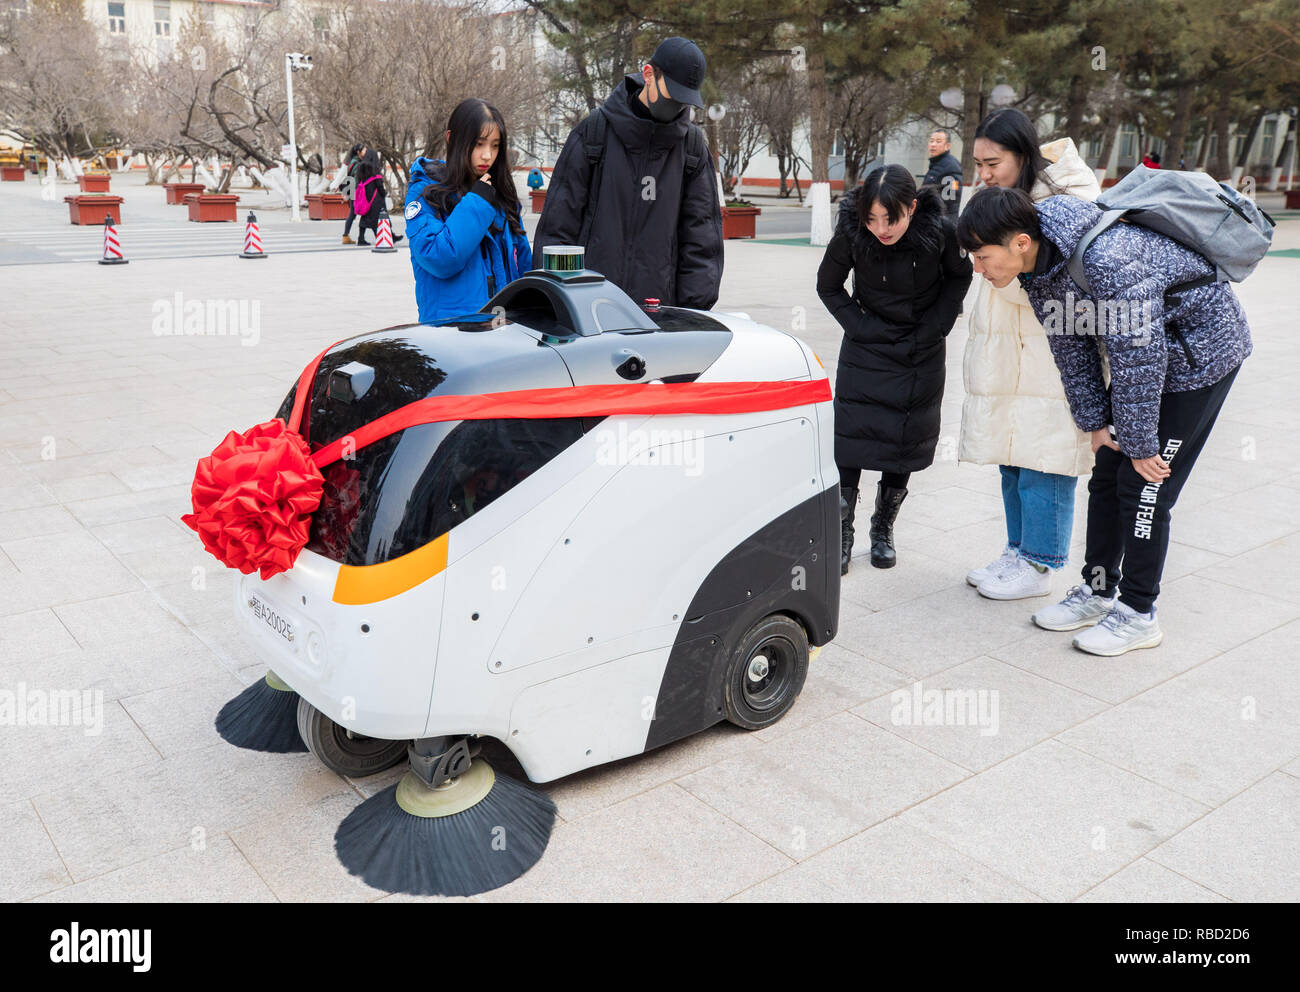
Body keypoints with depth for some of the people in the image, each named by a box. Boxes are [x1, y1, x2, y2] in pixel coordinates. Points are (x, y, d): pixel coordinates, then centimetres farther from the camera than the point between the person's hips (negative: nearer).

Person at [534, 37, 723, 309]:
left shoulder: (693, 146, 7)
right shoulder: (594, 131, 1)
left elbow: (702, 235, 7)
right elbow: (558, 222, 2)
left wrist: (695, 308, -2)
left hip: (661, 303, 2)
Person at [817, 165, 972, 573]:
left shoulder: (940, 230, -19)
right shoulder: (851, 234, -19)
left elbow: (960, 276, 2)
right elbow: (828, 287, 0)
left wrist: (936, 324, -6)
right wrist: (859, 325, -9)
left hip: (922, 354, 1)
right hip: (866, 351, 0)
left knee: (905, 443, 7)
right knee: (851, 439, -7)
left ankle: (883, 530, 23)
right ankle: (841, 535, 5)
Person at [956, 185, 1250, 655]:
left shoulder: (1108, 261, -37)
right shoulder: (1038, 264, -10)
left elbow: (1138, 358, -30)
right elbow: (1071, 345, 1)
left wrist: (1140, 443, -21)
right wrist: (1094, 422, 1)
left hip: (1201, 352, -8)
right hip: (1139, 351, 8)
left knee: (1144, 485, -6)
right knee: (1106, 477, 9)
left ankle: (1138, 614, 8)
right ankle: (1098, 591, 24)